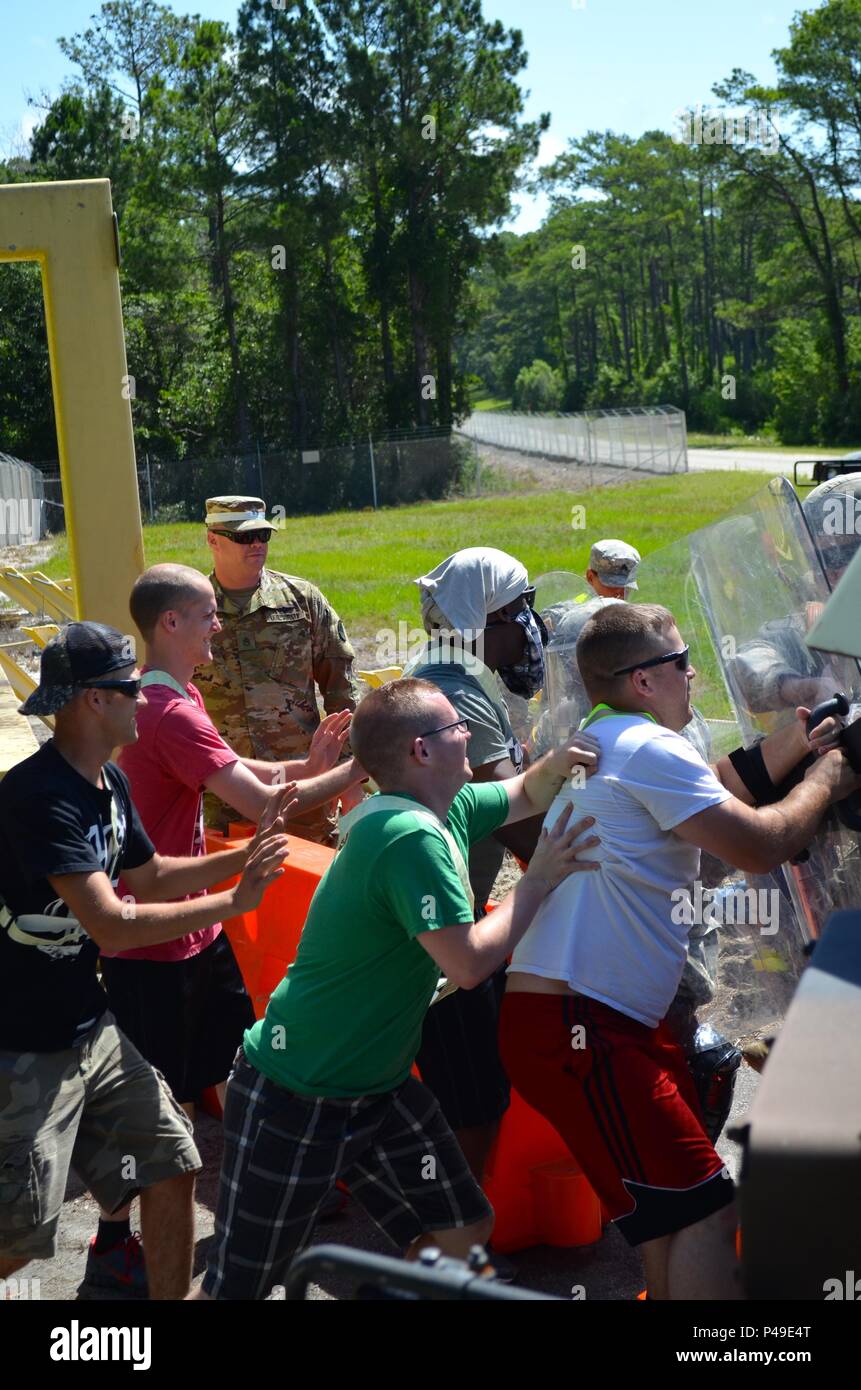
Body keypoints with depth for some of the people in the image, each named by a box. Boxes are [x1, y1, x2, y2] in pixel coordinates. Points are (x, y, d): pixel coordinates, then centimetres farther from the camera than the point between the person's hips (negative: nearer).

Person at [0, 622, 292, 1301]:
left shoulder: (110, 782, 5)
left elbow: (147, 876, 19)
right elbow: (111, 925, -29)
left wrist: (246, 855, 7)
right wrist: (233, 901, -22)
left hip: (91, 1031, 9)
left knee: (173, 1165, 9)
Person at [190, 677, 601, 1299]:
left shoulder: (446, 811, 3)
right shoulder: (412, 838, -26)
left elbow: (525, 794, 20)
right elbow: (469, 963, -27)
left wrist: (557, 762, -2)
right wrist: (538, 880, -16)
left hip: (381, 1085, 9)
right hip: (296, 1100, -9)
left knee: (463, 1230, 7)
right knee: (236, 1286, 1)